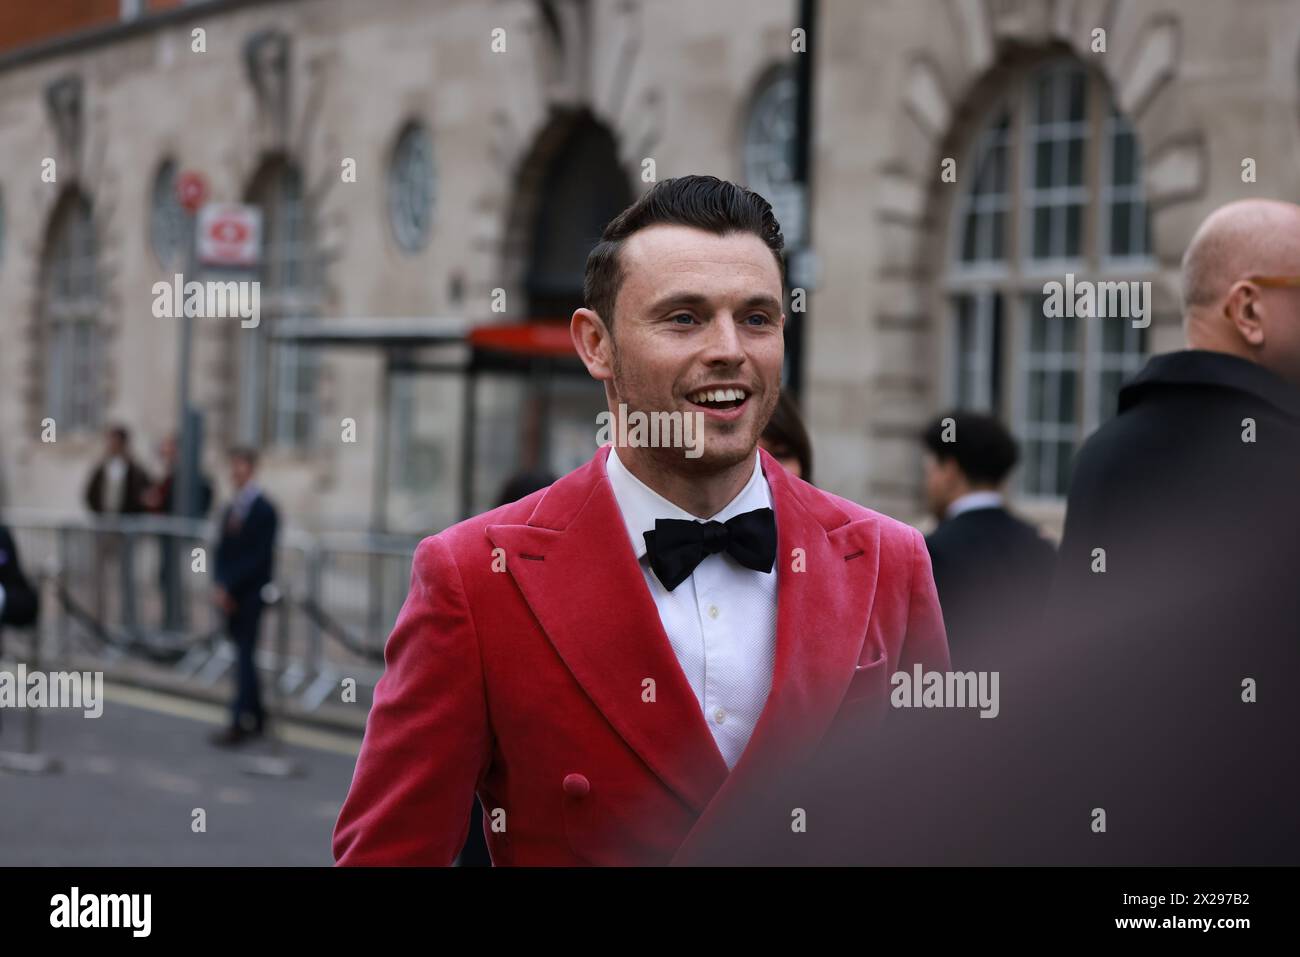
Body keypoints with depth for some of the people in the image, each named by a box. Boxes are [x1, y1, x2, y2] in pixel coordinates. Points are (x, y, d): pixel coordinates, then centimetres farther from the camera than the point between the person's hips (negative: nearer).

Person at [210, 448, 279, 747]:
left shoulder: (265, 511, -9)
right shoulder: (230, 509, 13)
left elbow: (259, 557, -15)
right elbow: (223, 551, 13)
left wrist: (229, 586, -17)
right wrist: (219, 585, -3)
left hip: (251, 595, -7)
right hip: (230, 595, 7)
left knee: (245, 655, -9)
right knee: (244, 656, 10)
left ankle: (240, 723, -12)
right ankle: (256, 718, 16)